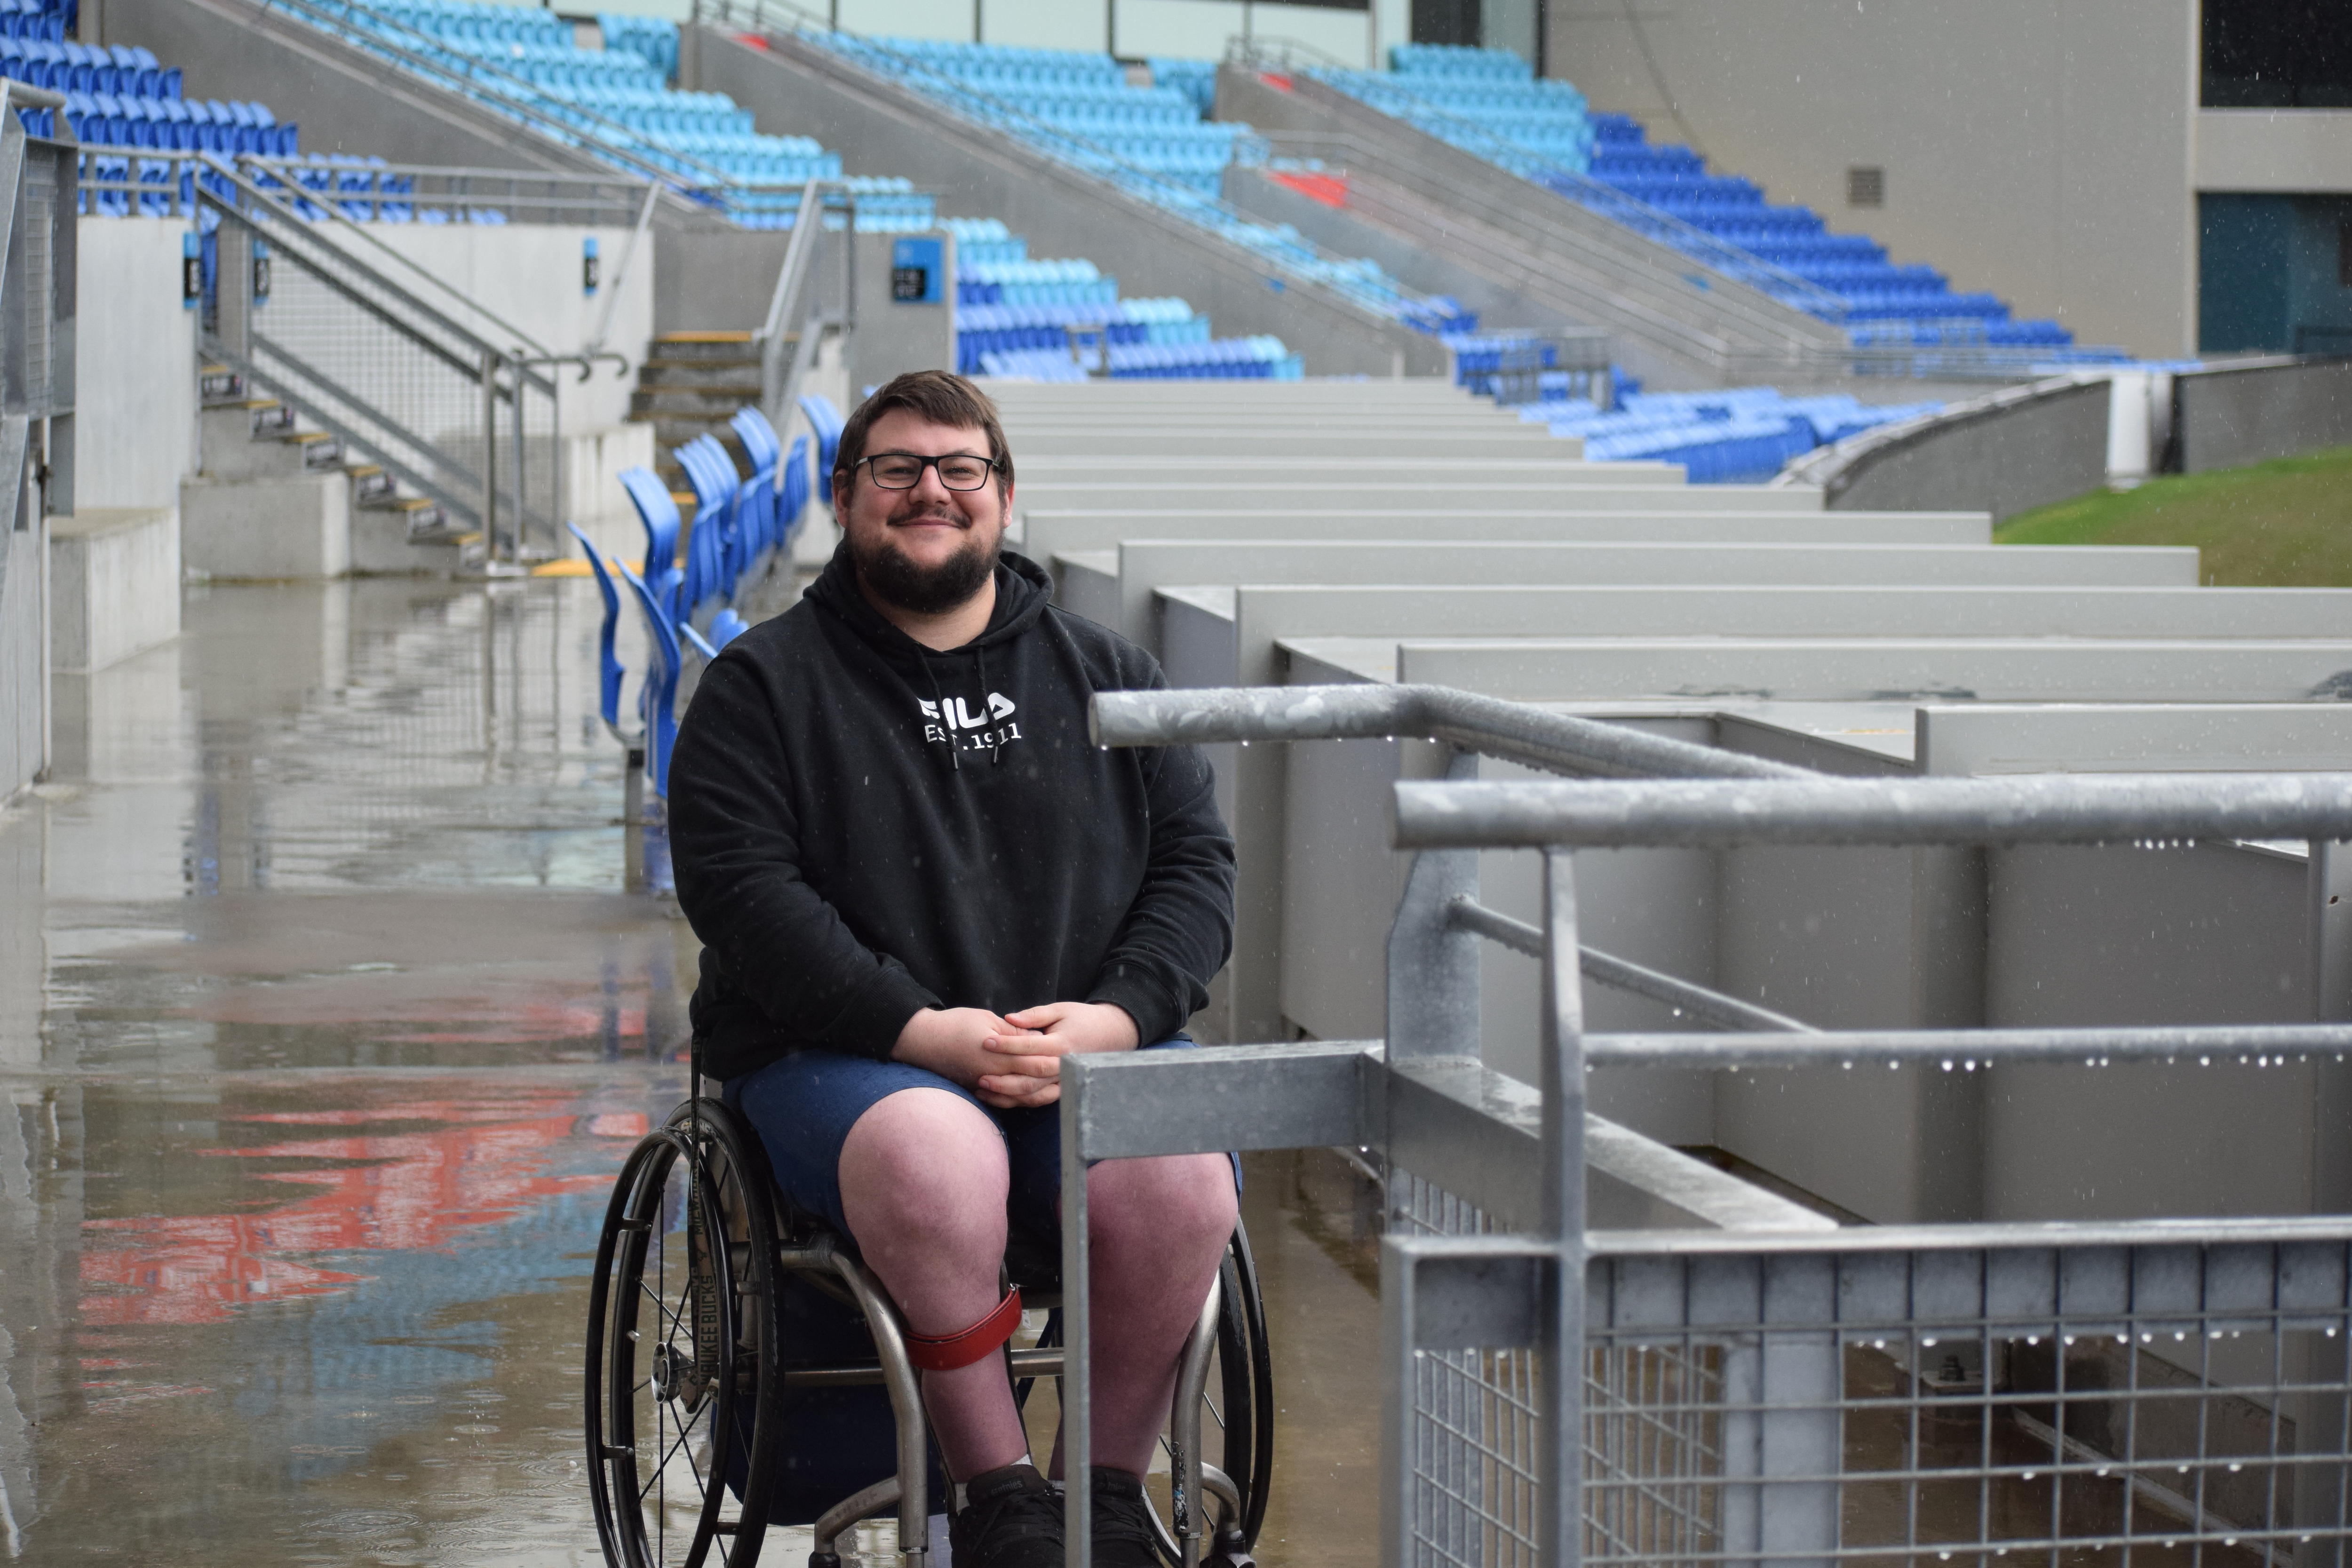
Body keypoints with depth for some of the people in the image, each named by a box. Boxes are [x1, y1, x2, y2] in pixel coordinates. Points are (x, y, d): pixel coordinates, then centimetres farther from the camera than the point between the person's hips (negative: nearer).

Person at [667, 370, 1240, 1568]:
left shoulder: (1105, 675, 18)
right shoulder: (761, 685, 8)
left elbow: (1197, 862, 11)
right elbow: (742, 889, -4)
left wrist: (1114, 1017, -9)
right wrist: (923, 1031, -16)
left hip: (1088, 1055, 3)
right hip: (839, 1057, -2)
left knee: (1181, 1180, -30)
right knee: (936, 1155, -38)